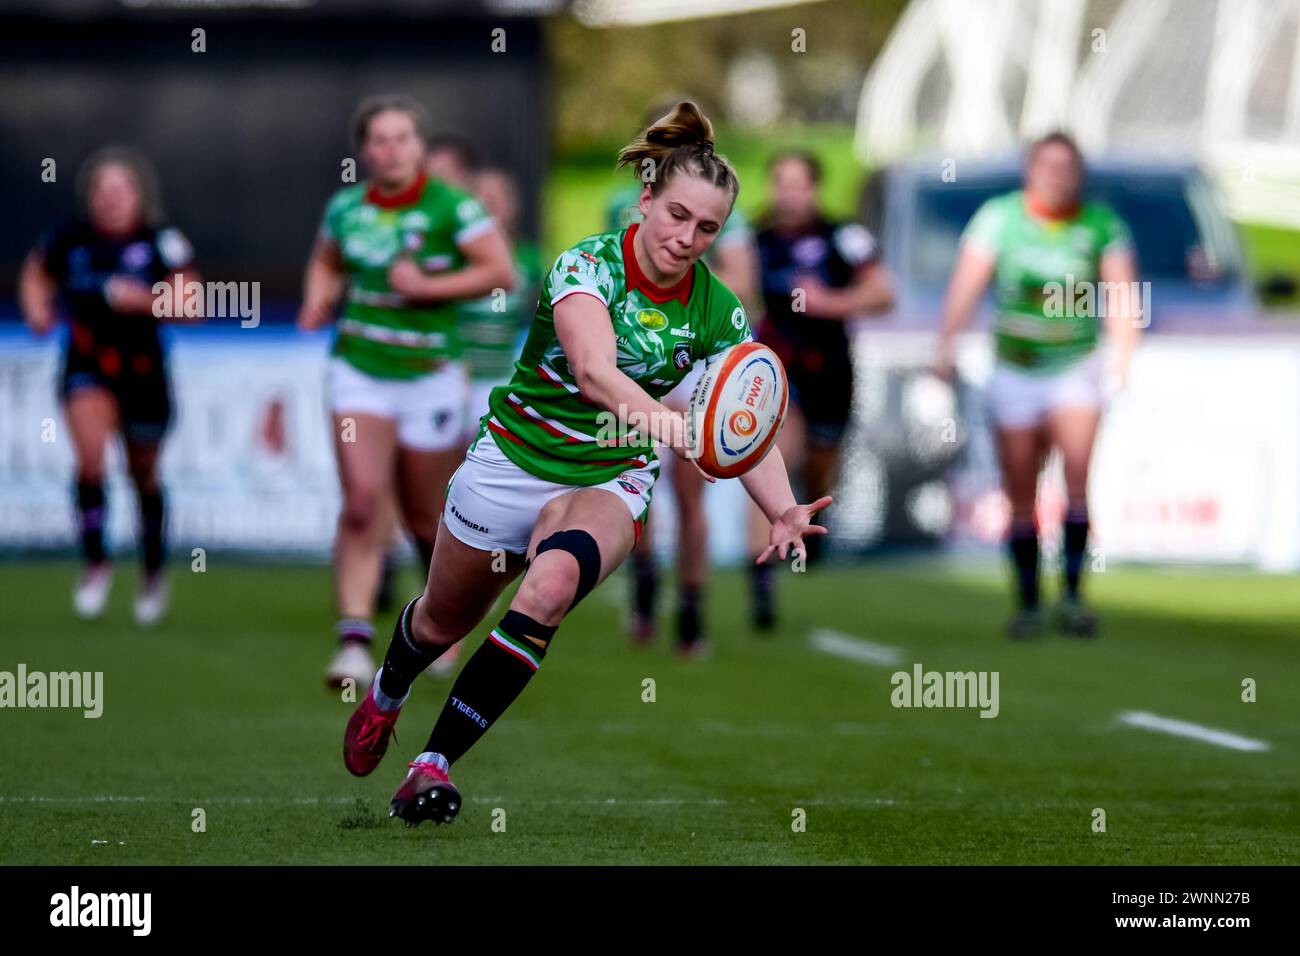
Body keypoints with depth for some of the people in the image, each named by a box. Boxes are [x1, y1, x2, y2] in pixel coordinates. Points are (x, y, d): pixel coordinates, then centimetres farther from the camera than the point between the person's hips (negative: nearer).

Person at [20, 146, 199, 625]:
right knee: (90, 457, -23)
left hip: (143, 370, 0)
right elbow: (36, 274, 17)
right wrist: (37, 308, -2)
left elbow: (191, 304, -10)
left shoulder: (161, 242, -9)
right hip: (87, 366, 0)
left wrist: (145, 299, -25)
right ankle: (95, 563, -6)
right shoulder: (70, 239, -3)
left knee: (143, 474, 14)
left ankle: (153, 571, 36)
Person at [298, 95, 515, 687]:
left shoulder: (450, 207, -9)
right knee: (361, 502, -16)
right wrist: (318, 301, 2)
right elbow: (325, 262, 22)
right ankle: (354, 643, -19)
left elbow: (501, 272, -12)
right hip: (358, 371, 2)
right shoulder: (346, 208, 3)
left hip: (428, 376, -2)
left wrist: (427, 286, -18)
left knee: (425, 517, 8)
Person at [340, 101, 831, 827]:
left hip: (612, 479, 1)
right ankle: (387, 695, 60)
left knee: (553, 584, -33)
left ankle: (434, 766, -25)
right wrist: (649, 413, -63)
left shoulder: (717, 312, -12)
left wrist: (782, 510, -33)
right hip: (514, 459, -1)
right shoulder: (589, 264, -23)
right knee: (446, 618, 21)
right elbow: (593, 367, -42)